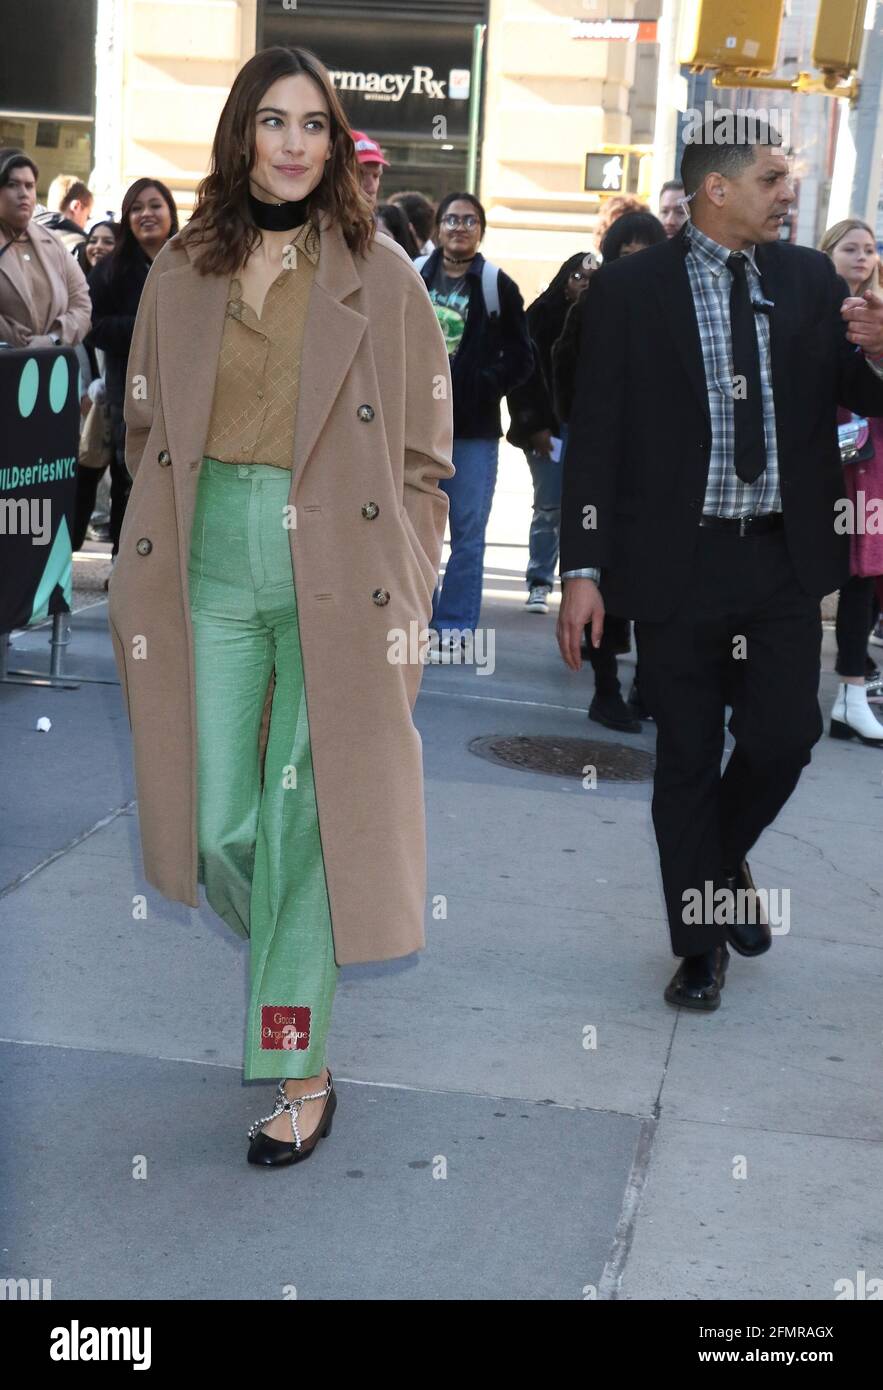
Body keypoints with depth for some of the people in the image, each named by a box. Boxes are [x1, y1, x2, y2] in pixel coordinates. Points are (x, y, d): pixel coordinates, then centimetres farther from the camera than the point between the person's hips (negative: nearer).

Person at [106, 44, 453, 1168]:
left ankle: (302, 1071, 11)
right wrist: (148, 585, 6)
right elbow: (147, 436, 14)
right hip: (211, 569, 3)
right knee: (219, 830, 6)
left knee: (303, 825, -1)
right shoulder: (182, 272, 8)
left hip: (335, 575, -3)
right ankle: (294, 973, 37)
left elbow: (423, 460, 2)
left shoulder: (380, 276, 1)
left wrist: (405, 602, -4)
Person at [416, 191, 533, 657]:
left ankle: (454, 626, 6)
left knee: (467, 531, 0)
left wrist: (485, 385, -9)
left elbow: (521, 357, 3)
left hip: (474, 430, -2)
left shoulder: (498, 286, 1)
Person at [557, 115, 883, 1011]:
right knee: (687, 759, 7)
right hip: (679, 559, -2)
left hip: (785, 558, 3)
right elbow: (594, 437, -5)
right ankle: (700, 944, 23)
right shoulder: (629, 289, -3)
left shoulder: (810, 278, 6)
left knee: (785, 734, 1)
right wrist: (585, 570, -10)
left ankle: (724, 859, 34)